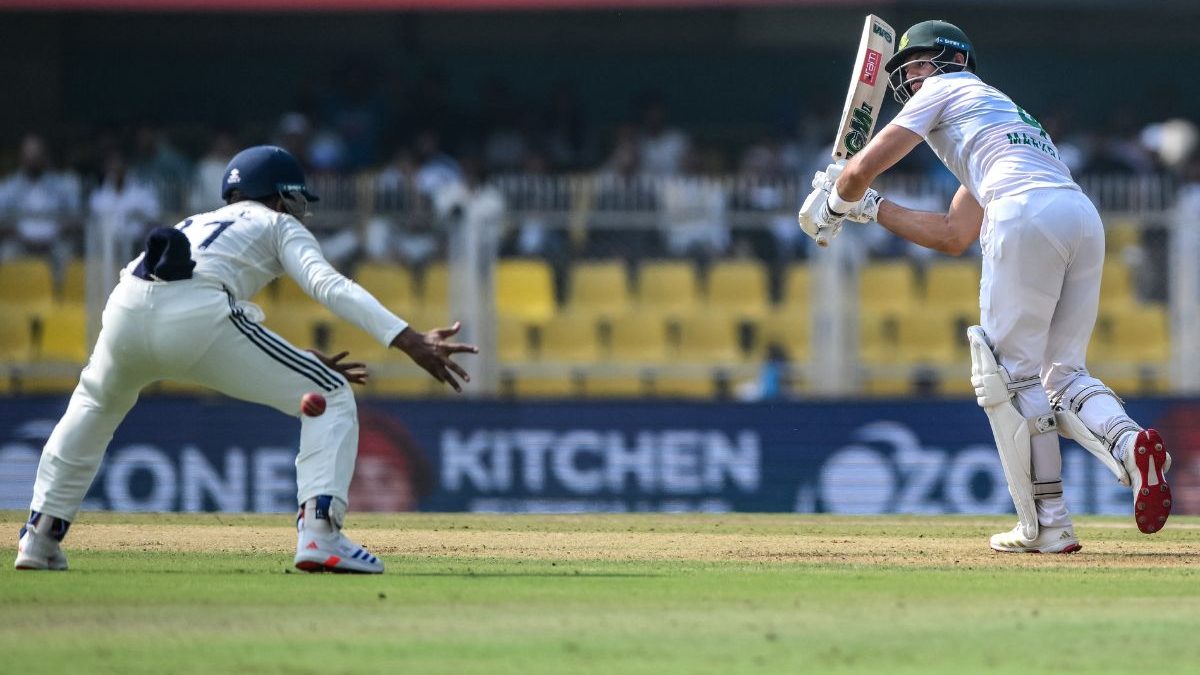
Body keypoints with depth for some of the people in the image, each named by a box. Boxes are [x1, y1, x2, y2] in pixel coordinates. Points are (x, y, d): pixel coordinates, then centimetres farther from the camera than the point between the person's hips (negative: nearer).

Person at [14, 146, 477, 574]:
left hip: (124, 310, 6)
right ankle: (320, 534, -12)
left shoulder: (197, 224, 41)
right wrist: (408, 340, -7)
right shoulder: (278, 225, 25)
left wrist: (302, 366, 37)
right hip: (198, 318, -6)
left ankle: (40, 538, 30)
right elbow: (328, 286, 3)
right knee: (331, 399, 7)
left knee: (95, 405, 38)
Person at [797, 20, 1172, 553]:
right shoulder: (1005, 110, 40)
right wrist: (869, 208, 44)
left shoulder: (948, 89, 18)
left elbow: (861, 169, 14)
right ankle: (1129, 442, -21)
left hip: (1028, 215, -7)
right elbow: (954, 237, 39)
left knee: (1010, 373, -2)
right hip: (1084, 217, 7)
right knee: (1062, 374, 10)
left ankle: (1047, 523, -7)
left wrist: (832, 205, 35)